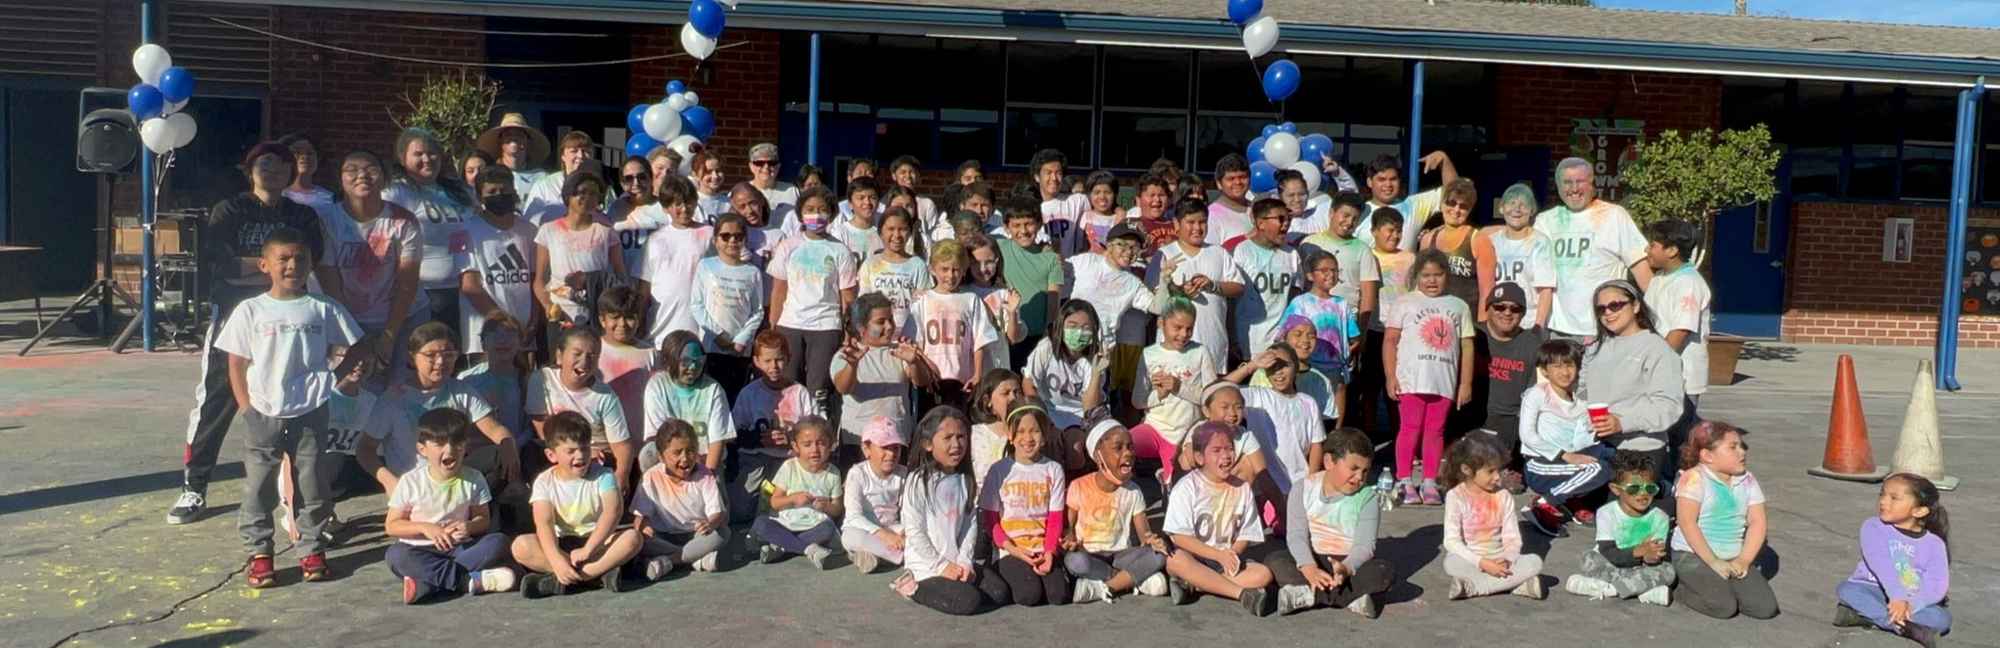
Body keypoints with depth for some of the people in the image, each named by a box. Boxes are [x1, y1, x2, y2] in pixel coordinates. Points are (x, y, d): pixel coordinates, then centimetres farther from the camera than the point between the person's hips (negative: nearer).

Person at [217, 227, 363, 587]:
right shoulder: (251, 310, 1)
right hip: (264, 414, 0)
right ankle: (259, 553, 15)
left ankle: (311, 549, 18)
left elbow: (353, 348, 10)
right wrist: (247, 409, -2)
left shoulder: (323, 309, 1)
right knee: (259, 486, 5)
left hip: (309, 412, 0)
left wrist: (343, 377, -3)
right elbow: (237, 364, 3)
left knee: (312, 483, 7)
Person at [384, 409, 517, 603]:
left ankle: (426, 582, -33)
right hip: (422, 550, -2)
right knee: (395, 554, -33)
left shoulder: (473, 480, 1)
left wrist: (469, 526, -17)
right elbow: (391, 525, -1)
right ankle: (468, 580, -35)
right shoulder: (410, 482, -4)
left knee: (498, 541, -25)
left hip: (459, 547, 2)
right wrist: (424, 527, -18)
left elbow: (484, 519, 7)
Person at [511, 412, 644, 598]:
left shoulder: (603, 476, -6)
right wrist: (556, 560, -35)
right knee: (520, 546, -25)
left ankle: (560, 581, -35)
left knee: (633, 537, -29)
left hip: (598, 541, -1)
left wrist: (587, 549, -32)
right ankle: (600, 572, -31)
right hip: (562, 545, 1)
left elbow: (613, 512, -22)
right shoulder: (544, 482, -4)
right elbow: (544, 523, -17)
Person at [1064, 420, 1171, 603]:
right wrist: (1070, 539, -22)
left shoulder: (1132, 492, 1)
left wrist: (1153, 539, -24)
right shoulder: (1079, 487, -7)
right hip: (1089, 555, -2)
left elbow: (1144, 531, -1)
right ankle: (1137, 579, -22)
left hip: (1120, 554, 2)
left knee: (1158, 555, -25)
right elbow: (1068, 525, 1)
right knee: (1074, 560, -38)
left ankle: (1104, 587, -24)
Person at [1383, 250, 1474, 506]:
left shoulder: (1458, 307, 13)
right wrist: (1391, 376, -6)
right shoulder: (1405, 303, 6)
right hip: (1411, 379, -2)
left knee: (1435, 431, 5)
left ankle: (1430, 483, 10)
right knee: (1410, 428, -3)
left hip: (1444, 381, 2)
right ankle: (1405, 482, 2)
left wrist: (1466, 383, 5)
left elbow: (1467, 346, 11)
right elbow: (1390, 341, 2)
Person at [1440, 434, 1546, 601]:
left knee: (1535, 562, -21)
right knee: (1451, 563, -36)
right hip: (1470, 561, -4)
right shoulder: (1456, 496, -9)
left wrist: (1507, 559, -21)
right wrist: (1482, 563, -22)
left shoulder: (1503, 496, 2)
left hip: (1498, 561, 4)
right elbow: (1452, 541, -13)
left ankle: (1472, 586, -27)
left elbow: (1512, 538, 1)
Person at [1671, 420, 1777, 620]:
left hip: (1733, 559, 6)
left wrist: (1744, 560, -9)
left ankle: (1722, 585, 14)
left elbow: (1758, 522, 3)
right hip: (1694, 556, -6)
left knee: (1765, 607, -10)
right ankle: (1680, 587, 4)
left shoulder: (1747, 480, 7)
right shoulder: (1694, 478, -11)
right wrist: (1713, 562, -17)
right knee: (1724, 606, -23)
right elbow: (1687, 523, -16)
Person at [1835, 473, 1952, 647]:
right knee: (1847, 589, -32)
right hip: (1874, 592, -1)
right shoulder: (1873, 527, -4)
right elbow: (1881, 563, -21)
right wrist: (1898, 597, -36)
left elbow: (1937, 585, -12)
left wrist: (1910, 604, -30)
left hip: (1911, 601, 1)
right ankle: (1905, 627, -36)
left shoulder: (1934, 544, -1)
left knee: (1942, 618, -26)